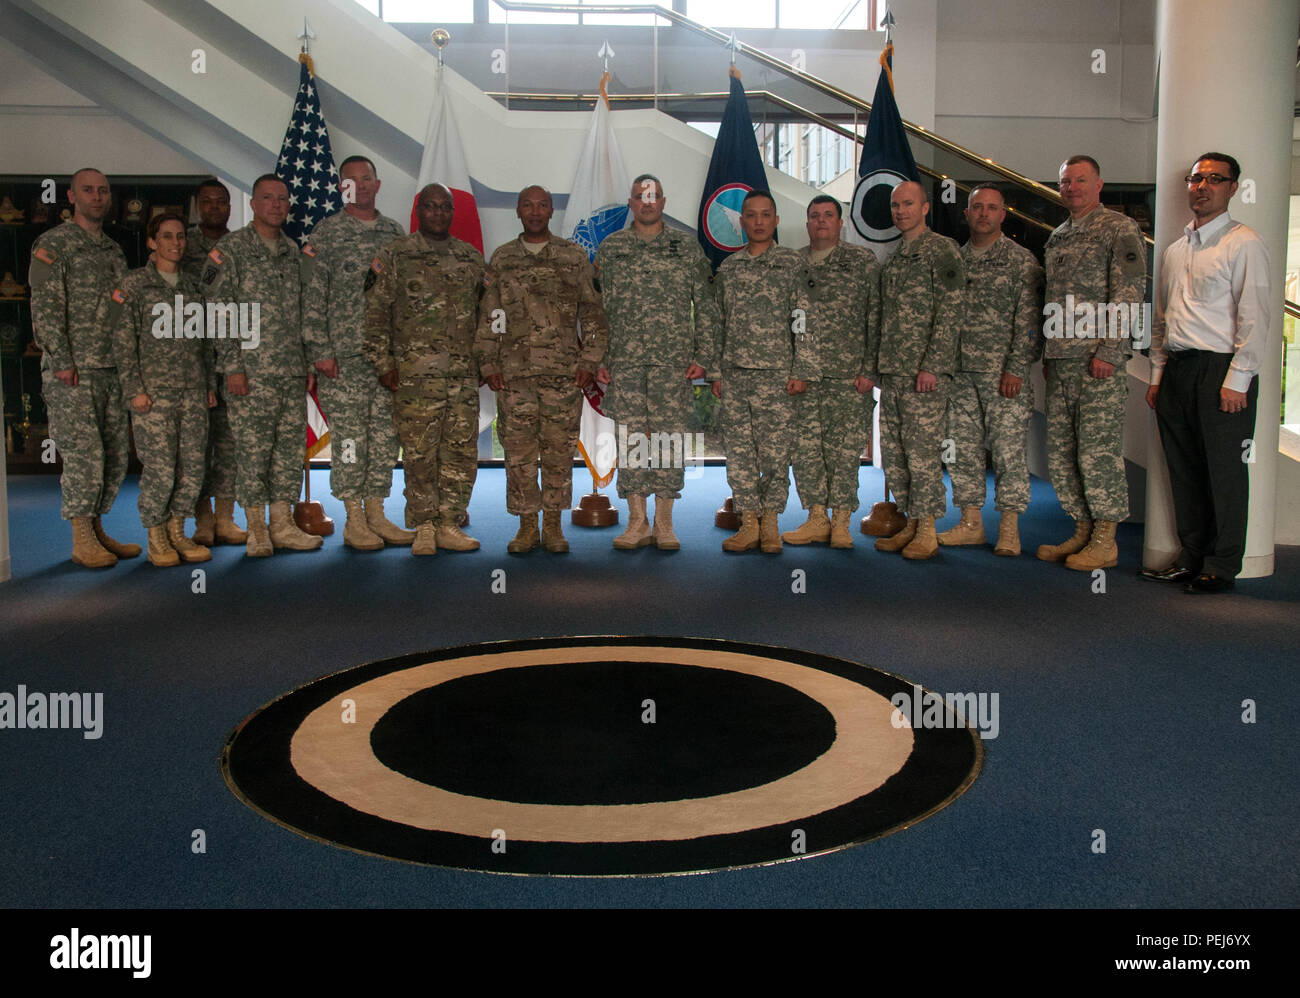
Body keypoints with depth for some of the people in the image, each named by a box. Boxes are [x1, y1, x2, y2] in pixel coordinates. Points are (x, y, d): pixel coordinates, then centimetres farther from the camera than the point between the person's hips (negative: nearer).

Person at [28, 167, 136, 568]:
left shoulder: (113, 249, 18)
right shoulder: (53, 243, -3)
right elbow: (45, 308, -10)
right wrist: (61, 361, -16)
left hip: (112, 368, 7)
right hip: (73, 371, -7)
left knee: (115, 455, 8)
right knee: (84, 453, -8)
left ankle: (96, 531, 18)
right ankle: (82, 541, 0)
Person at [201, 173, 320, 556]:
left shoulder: (292, 252, 15)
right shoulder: (230, 250, -2)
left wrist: (309, 362, 14)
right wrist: (233, 366, -13)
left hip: (292, 370, 6)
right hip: (252, 370, -5)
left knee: (291, 446, 7)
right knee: (252, 449, -2)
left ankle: (283, 524, 15)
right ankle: (256, 529, 8)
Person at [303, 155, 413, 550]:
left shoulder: (395, 233, 13)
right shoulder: (326, 232, 0)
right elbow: (313, 295, -4)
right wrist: (320, 350, -10)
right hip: (344, 357, -4)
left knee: (385, 436, 6)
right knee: (348, 437, -1)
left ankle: (376, 514, 16)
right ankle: (354, 520, 7)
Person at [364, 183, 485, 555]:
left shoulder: (471, 258, 14)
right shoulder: (394, 256, 2)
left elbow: (484, 315, 20)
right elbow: (375, 313, 0)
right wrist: (383, 364, -6)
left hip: (464, 374, 4)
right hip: (414, 373, -4)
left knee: (462, 451, 3)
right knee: (420, 453, -1)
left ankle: (450, 525, 13)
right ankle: (424, 528, 9)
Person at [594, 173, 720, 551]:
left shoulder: (687, 247, 8)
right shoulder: (610, 248, 10)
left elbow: (706, 306, 7)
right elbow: (597, 307, 10)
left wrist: (702, 357, -1)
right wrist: (599, 359, 3)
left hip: (674, 362, -1)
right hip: (625, 361, 1)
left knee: (669, 439, -2)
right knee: (632, 440, 1)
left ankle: (664, 523, 6)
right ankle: (637, 522, 9)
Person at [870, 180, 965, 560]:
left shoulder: (942, 249, -5)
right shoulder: (892, 257, 19)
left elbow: (951, 312, -12)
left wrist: (931, 366, -19)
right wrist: (872, 366, 16)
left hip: (925, 372, -8)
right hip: (891, 372, 8)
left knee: (922, 452, -6)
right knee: (893, 454, 8)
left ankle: (927, 531, 2)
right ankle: (910, 525, 18)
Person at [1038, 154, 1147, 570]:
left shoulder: (1119, 228, -3)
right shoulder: (1057, 236, 19)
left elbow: (1130, 295, -11)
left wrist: (1109, 351, -17)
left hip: (1099, 361, -8)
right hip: (1060, 363, 8)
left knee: (1099, 452, -5)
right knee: (1060, 453, 8)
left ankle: (1105, 540, 3)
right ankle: (1082, 531, 19)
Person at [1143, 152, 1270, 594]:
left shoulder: (1243, 243, -4)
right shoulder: (1175, 250, 18)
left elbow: (1255, 317, -10)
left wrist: (1237, 379, -15)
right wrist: (1157, 374, 16)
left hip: (1221, 370, -7)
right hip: (1177, 369, 7)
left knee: (1224, 472, -2)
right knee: (1184, 470, 10)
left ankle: (1222, 567, 6)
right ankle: (1192, 557, 20)